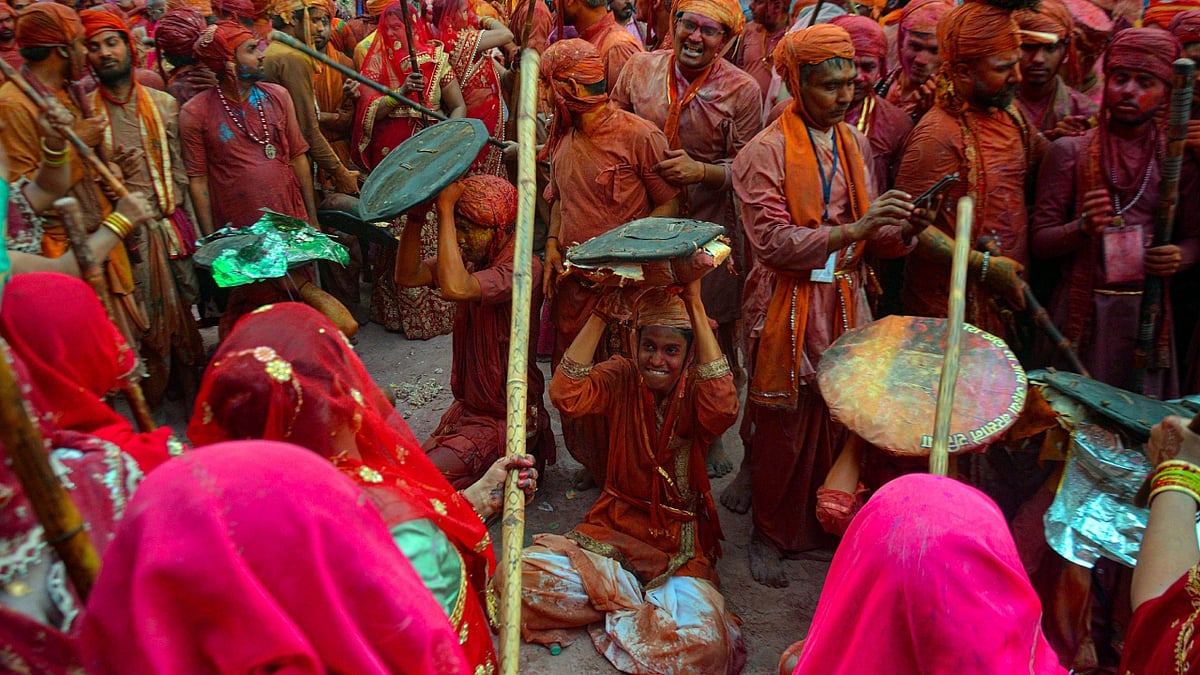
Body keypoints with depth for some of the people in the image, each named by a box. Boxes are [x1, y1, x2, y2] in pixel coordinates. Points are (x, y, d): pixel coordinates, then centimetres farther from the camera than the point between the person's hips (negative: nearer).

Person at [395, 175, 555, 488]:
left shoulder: (524, 266, -23)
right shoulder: (471, 258, 2)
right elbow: (407, 275, -5)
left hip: (507, 419, -8)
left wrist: (445, 210, -32)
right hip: (467, 408, 8)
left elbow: (455, 288, -39)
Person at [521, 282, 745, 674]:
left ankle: (621, 603, 0)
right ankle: (653, 602, -8)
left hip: (679, 539, -1)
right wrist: (602, 314, -25)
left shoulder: (696, 388, -8)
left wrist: (695, 307, -32)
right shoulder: (623, 377, -4)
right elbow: (566, 396, -23)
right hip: (616, 523, 2)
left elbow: (722, 409, -33)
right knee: (525, 576, -23)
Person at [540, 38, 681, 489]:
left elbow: (669, 205, -10)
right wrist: (552, 242, 5)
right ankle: (591, 461, 34)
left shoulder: (639, 136, -13)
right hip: (572, 279, 7)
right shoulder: (563, 139, 9)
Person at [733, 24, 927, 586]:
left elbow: (869, 237, 13)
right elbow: (773, 243, -18)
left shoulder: (855, 144, 11)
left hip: (845, 305, 5)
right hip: (788, 311, -5)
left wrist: (901, 230, -9)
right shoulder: (763, 153, -8)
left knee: (839, 420, 8)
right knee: (782, 428, 5)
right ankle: (770, 534, 24)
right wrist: (852, 229, -26)